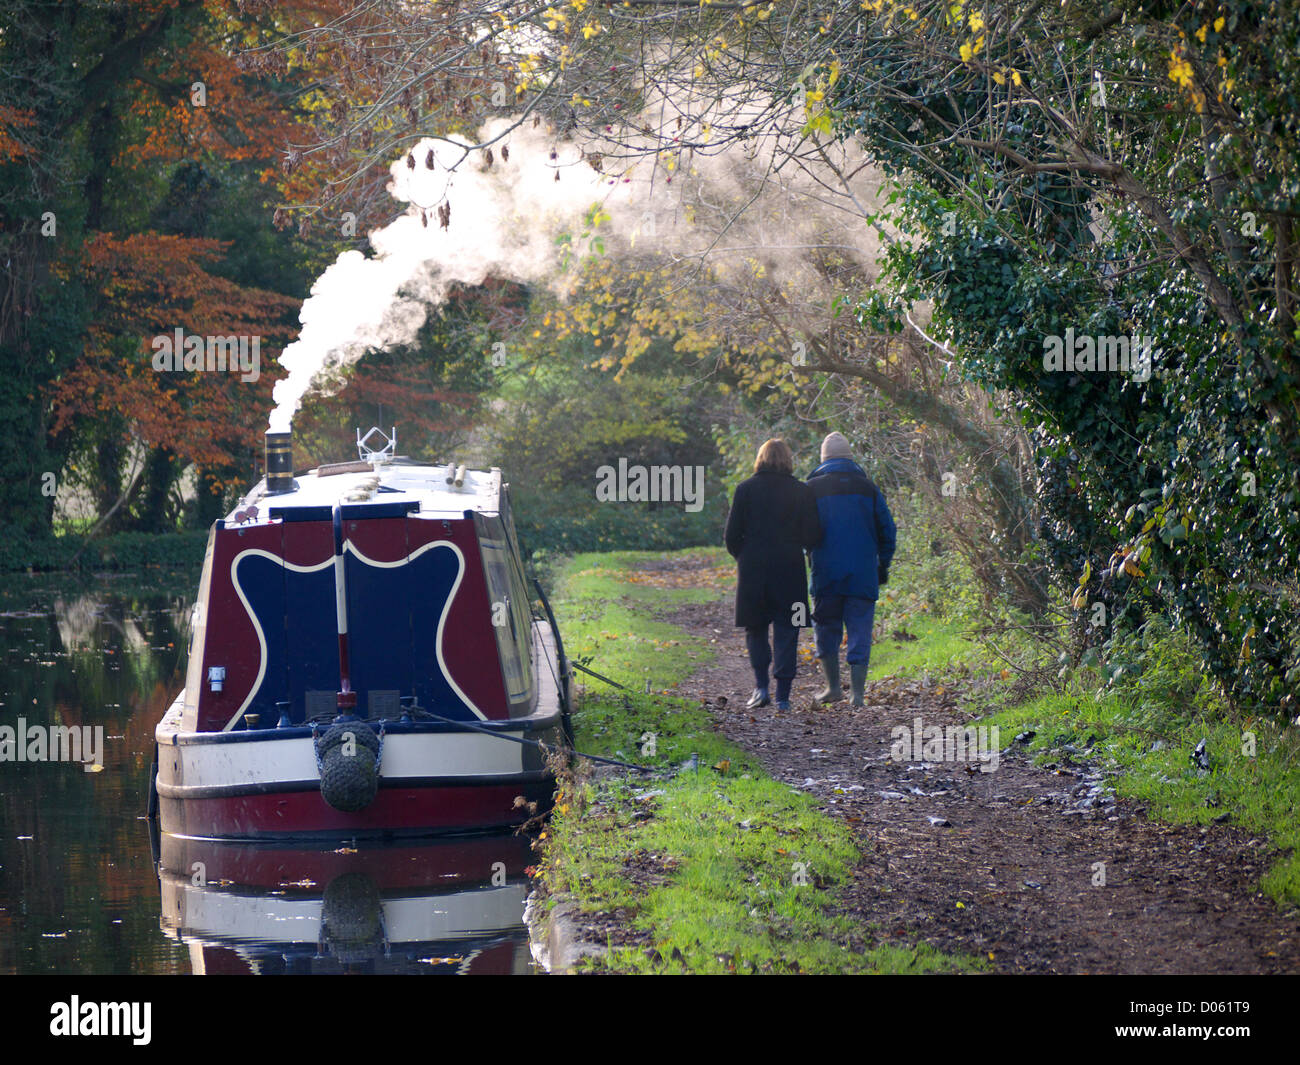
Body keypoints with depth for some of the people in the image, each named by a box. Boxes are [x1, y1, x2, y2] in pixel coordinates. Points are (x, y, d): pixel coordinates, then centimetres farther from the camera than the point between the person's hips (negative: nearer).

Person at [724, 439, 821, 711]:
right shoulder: (801, 491, -1)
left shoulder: (746, 489, -1)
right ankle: (782, 695, 2)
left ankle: (761, 686, 2)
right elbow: (812, 535, -3)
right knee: (786, 632, 5)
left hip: (753, 569, 0)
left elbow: (732, 534, -2)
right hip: (790, 571, 0)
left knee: (755, 628, 14)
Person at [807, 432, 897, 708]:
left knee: (827, 629, 13)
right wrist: (883, 567, 16)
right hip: (863, 576, 1)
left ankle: (833, 686, 11)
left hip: (825, 573, -1)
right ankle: (858, 693, -2)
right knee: (859, 632, 3)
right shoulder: (868, 488, 5)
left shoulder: (812, 488, 0)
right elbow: (887, 531, 8)